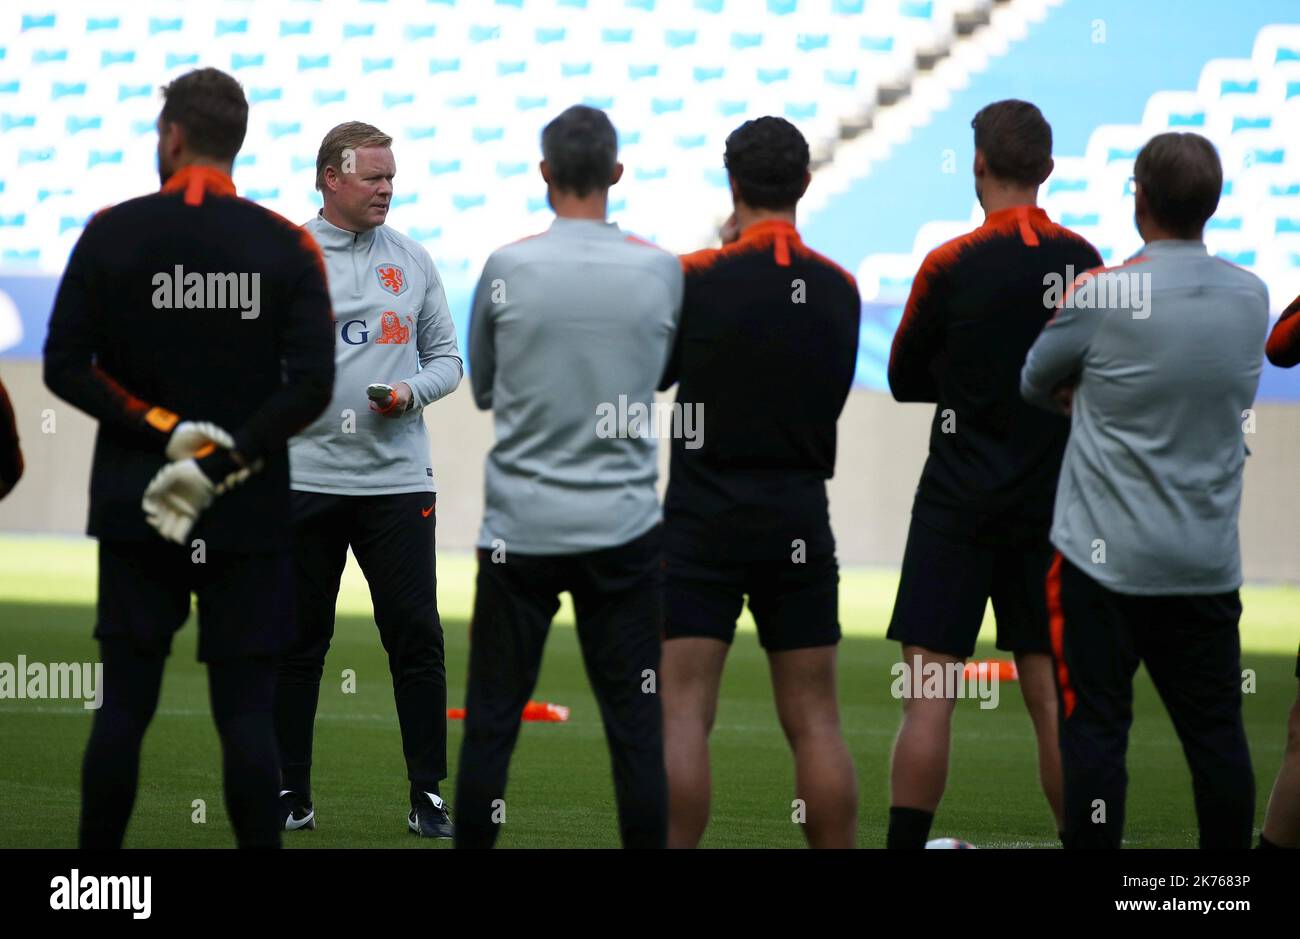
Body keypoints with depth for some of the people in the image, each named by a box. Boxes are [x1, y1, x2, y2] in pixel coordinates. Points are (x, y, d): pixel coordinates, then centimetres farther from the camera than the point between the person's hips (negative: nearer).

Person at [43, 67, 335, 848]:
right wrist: (226, 462, -11)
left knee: (125, 704, 6)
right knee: (247, 713, 2)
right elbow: (313, 384, -11)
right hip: (250, 515, -1)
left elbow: (65, 366, -7)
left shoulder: (112, 234, -2)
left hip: (134, 505, 1)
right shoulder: (286, 247, -3)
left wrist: (166, 431, -7)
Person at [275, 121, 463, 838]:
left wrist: (413, 392, -6)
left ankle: (429, 797, 3)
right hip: (304, 477, -1)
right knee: (298, 642, 4)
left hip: (397, 478, 1)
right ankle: (289, 795, 13)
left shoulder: (412, 261, 10)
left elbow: (446, 356, 15)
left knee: (416, 636, -2)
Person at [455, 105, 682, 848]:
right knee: (636, 723, 3)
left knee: (491, 721, 5)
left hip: (521, 527, -1)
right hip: (624, 525, 1)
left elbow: (482, 389, 9)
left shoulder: (508, 268, -5)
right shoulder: (660, 270, -1)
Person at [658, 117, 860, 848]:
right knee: (815, 721, 6)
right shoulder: (839, 289, 2)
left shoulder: (698, 278, -9)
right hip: (799, 524, 3)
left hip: (703, 520, -3)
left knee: (683, 712, -3)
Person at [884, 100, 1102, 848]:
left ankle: (906, 842, -8)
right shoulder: (1083, 262, 1)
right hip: (1052, 500, 3)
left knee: (930, 691, -4)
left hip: (961, 502, -3)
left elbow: (905, 381, 3)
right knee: (1052, 694, 7)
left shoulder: (952, 265, -8)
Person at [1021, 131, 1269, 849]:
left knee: (1095, 728, 0)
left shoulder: (1099, 295, -12)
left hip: (1106, 559, -4)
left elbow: (1035, 384, 4)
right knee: (1215, 734, 7)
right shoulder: (1251, 297, 1)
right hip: (1208, 562, 4)